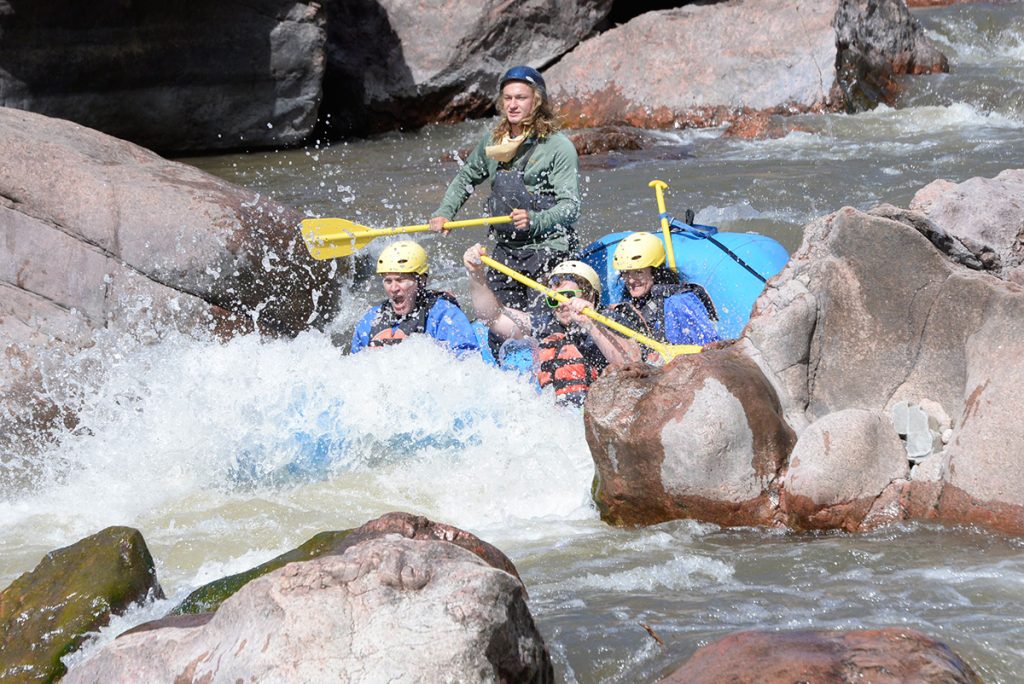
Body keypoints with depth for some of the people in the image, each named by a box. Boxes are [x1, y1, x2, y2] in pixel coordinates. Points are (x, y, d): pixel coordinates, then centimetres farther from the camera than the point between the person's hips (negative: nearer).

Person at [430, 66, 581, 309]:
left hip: (549, 249, -6)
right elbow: (465, 178, 29)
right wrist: (444, 213, 14)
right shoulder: (492, 142, 10)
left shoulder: (558, 147, -8)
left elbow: (570, 206, -15)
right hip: (505, 250, 6)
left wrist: (535, 221, -32)